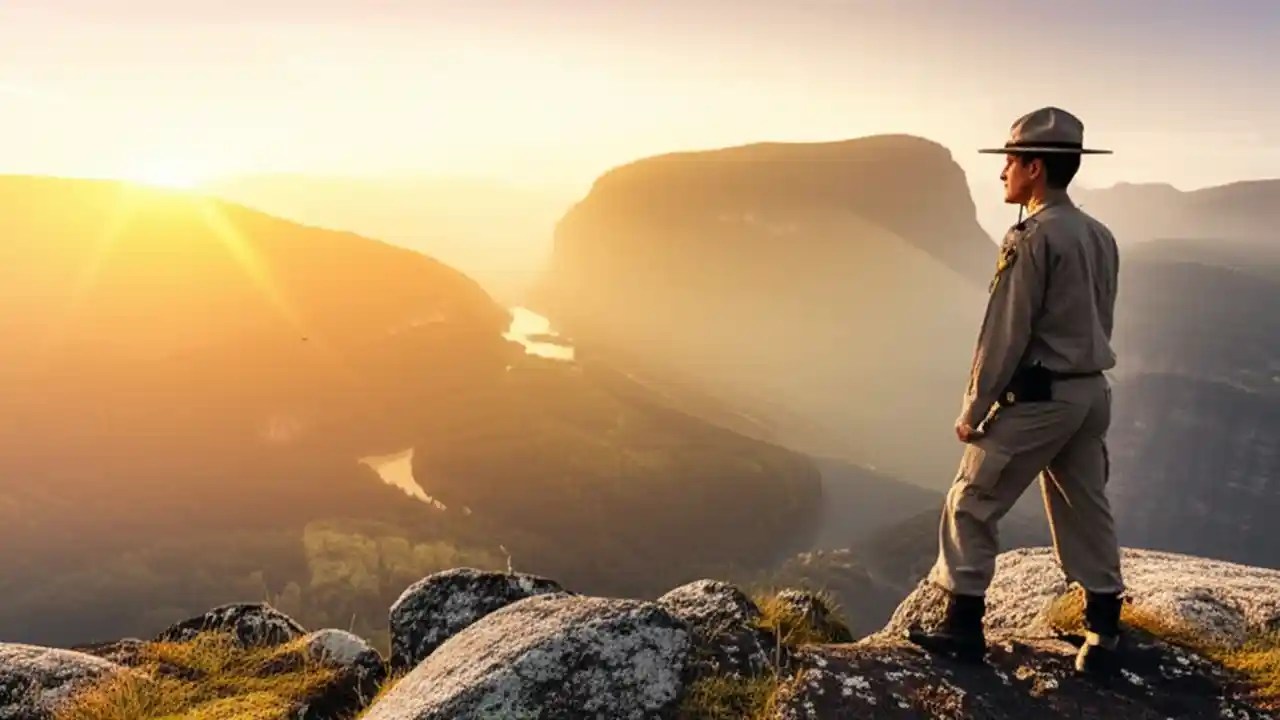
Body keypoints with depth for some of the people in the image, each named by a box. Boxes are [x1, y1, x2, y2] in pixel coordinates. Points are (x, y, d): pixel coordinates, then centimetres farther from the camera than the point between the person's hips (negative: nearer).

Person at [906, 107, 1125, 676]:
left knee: (971, 505, 3)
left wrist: (972, 410, -10)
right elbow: (1099, 324, 14)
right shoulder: (1100, 236, 9)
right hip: (1092, 392, 8)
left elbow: (1004, 335, -17)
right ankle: (1104, 633, 23)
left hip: (1037, 396, -8)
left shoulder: (1031, 238, -16)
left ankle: (963, 626, 9)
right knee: (1085, 511, 15)